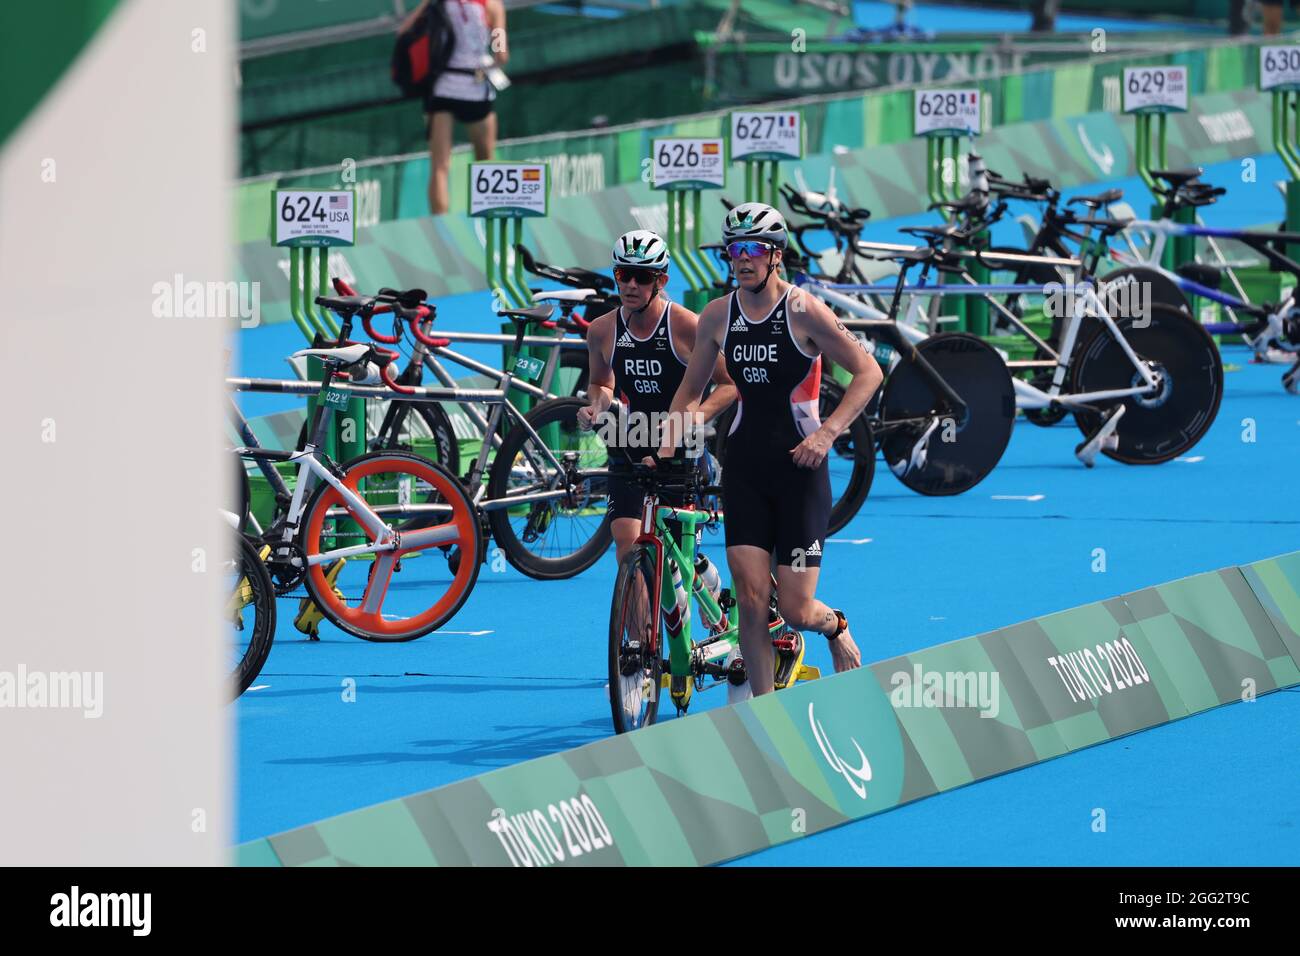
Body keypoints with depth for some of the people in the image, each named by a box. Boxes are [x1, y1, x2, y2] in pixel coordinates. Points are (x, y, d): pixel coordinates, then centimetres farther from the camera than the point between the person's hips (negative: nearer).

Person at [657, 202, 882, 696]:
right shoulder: (717, 316, 3)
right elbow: (690, 387, 17)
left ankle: (834, 626, 33)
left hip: (799, 465, -3)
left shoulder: (804, 311, -10)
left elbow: (868, 372, -6)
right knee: (751, 600, -9)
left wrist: (827, 432, -17)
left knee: (795, 611, -5)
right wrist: (666, 446, 4)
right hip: (744, 465, 3)